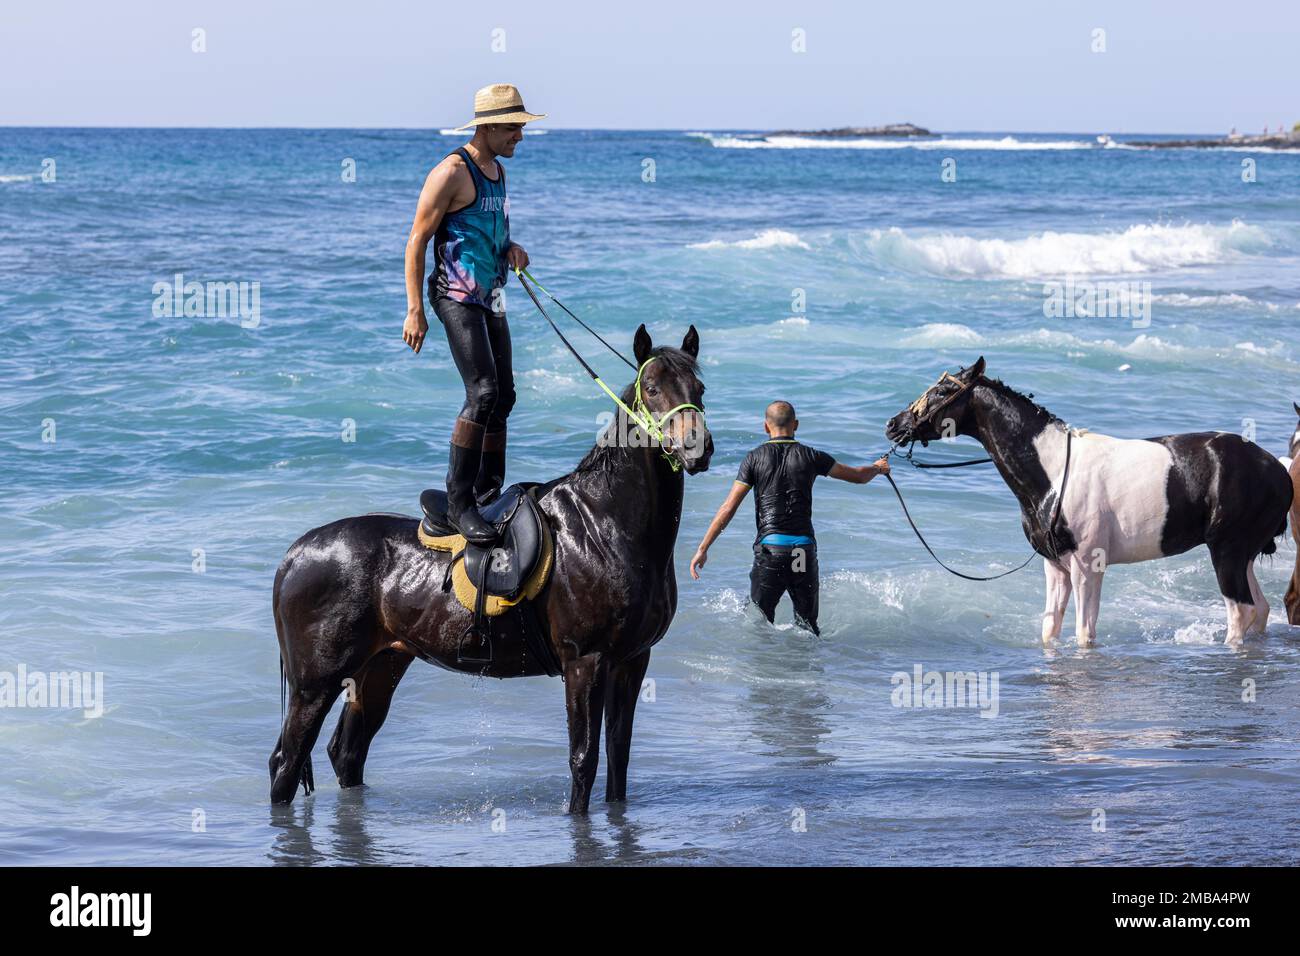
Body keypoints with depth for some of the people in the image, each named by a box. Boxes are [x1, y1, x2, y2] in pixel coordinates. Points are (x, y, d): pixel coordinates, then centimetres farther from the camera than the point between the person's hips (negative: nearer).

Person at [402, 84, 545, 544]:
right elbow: (417, 241, -14)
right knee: (482, 392, -20)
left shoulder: (497, 171, 14)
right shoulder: (452, 173, -14)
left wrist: (510, 248, 4)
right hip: (457, 297, -9)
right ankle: (458, 503, -19)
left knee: (503, 397, 12)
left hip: (490, 298, 10)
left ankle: (489, 495, 23)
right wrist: (414, 311, -18)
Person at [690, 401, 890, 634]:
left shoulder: (755, 458, 2)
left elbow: (728, 508, -2)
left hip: (769, 548, -1)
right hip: (804, 547, 1)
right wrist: (878, 468, 41)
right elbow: (859, 476, 18)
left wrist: (703, 549, 2)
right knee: (807, 628, 12)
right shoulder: (810, 456, 5)